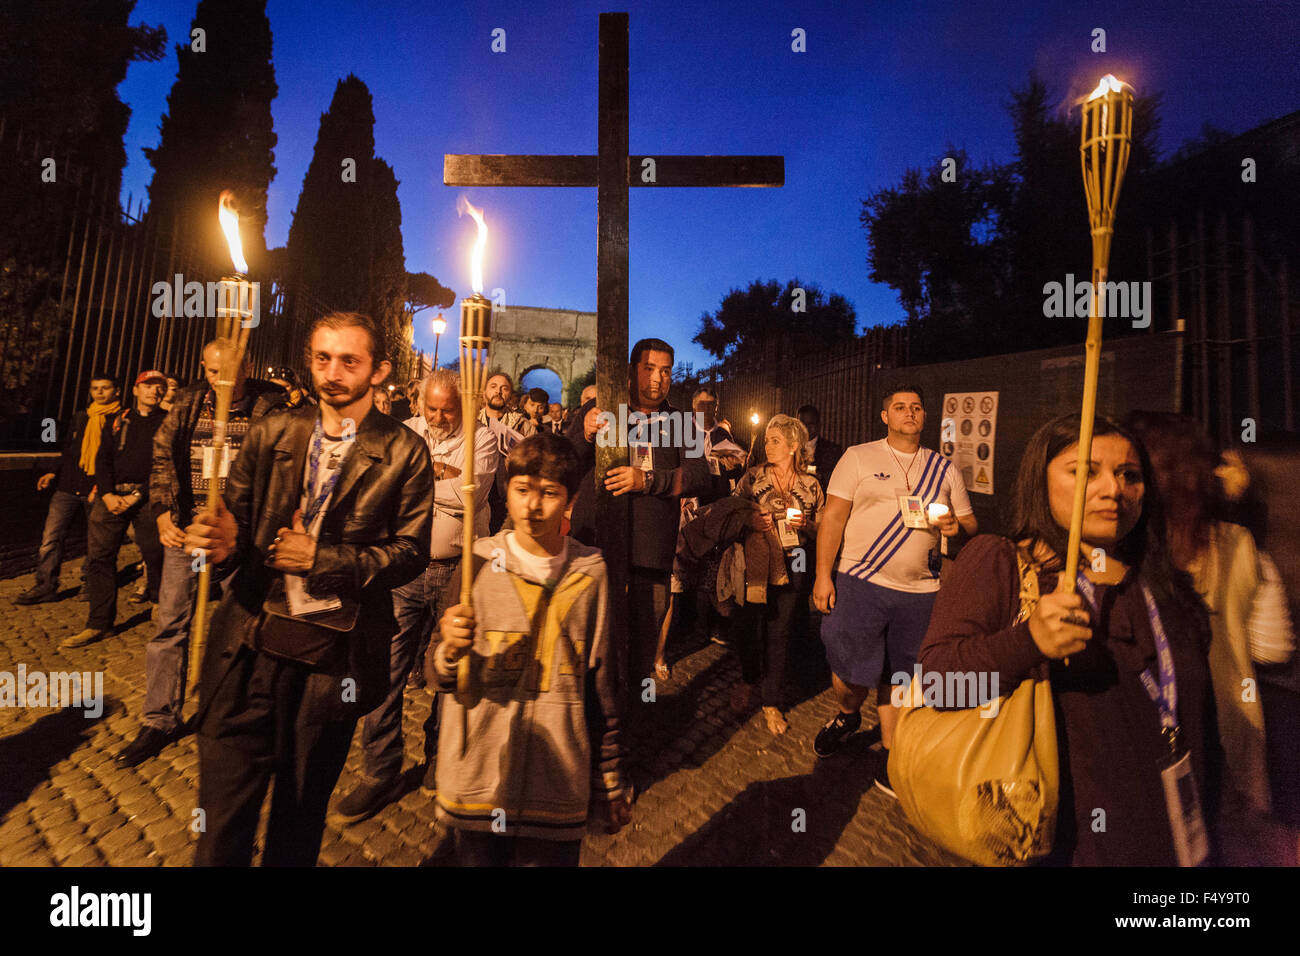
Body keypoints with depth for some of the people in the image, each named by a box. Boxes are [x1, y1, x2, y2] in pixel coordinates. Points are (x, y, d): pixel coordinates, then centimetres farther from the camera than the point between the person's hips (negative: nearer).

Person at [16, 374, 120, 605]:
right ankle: (46, 586, 6)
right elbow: (68, 450, 25)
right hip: (68, 487, 5)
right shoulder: (80, 417, 17)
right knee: (51, 537, -1)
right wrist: (55, 473, 11)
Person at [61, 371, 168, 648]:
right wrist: (107, 494, -4)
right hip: (112, 494, 3)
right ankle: (99, 623, 7)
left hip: (147, 497, -3)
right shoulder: (119, 421, 15)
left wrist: (138, 496, -11)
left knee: (156, 554, -5)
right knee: (98, 555, 0)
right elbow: (103, 459, 10)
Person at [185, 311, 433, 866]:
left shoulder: (404, 453, -4)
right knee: (223, 812, 9)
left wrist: (322, 559, -15)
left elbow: (411, 553, -6)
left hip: (334, 654, -2)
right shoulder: (269, 435, 6)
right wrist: (221, 540, -16)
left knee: (302, 811, 18)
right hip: (250, 645, 2)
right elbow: (237, 524, 6)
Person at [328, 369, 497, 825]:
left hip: (457, 573, -1)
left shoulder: (481, 440, 1)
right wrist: (443, 473, -10)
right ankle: (379, 774, 17)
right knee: (387, 669, 1)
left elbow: (467, 495, -14)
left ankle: (440, 760, 30)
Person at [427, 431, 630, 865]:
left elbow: (601, 688, 5)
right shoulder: (479, 565, -3)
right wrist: (449, 653, -25)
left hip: (559, 788, 0)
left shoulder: (589, 574, -1)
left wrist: (610, 784, 10)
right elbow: (437, 674, -2)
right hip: (477, 780, 0)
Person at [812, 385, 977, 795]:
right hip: (861, 582, -2)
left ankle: (889, 757, 26)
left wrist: (957, 526, -11)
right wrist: (823, 576, -8)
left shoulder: (944, 469, 12)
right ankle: (847, 716, 35)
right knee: (852, 673, 1)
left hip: (920, 592, 2)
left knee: (898, 678, 8)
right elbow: (833, 518, -2)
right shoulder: (858, 457, 3)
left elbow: (971, 526, 14)